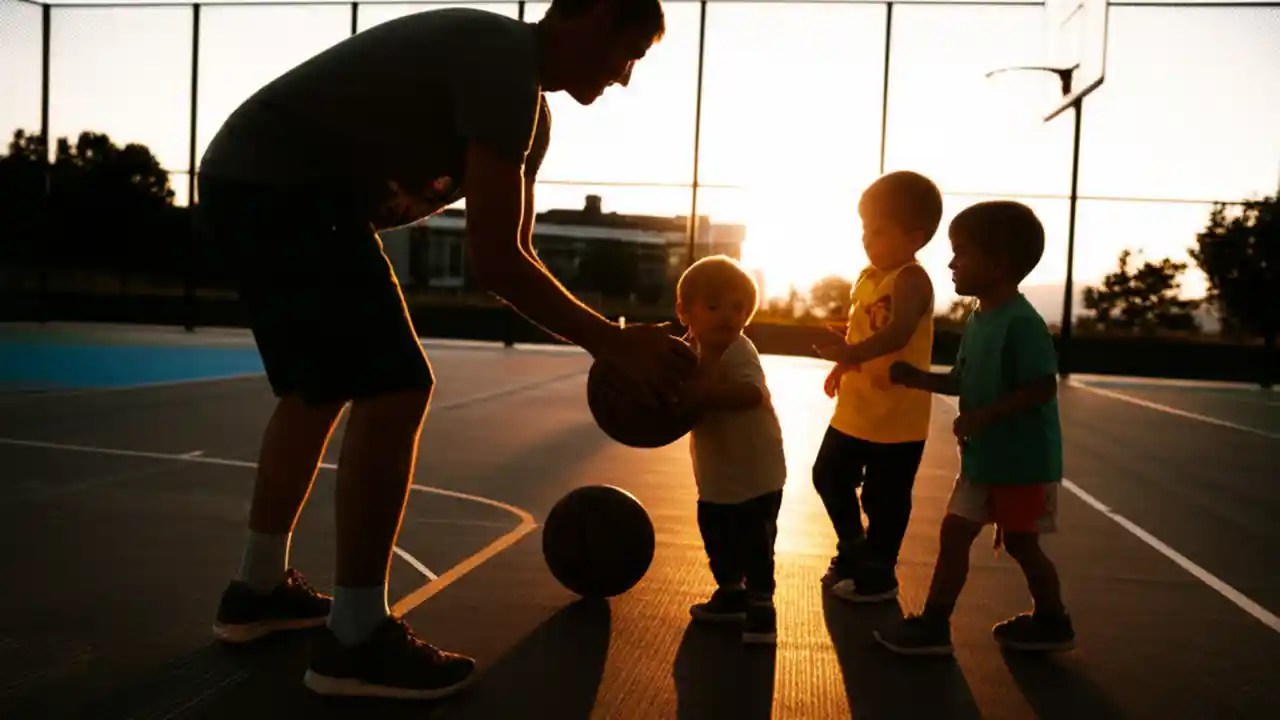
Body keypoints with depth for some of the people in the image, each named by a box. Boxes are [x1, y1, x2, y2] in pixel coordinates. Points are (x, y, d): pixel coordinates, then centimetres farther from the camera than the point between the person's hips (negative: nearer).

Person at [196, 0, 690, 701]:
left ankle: (258, 588, 31)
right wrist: (614, 342, -17)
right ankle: (355, 639, -4)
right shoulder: (507, 60, -18)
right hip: (278, 188, -11)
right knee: (394, 389, -14)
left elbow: (516, 251, 16)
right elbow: (493, 260, -24)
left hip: (253, 185, 11)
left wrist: (606, 343, 10)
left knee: (317, 390, 19)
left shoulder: (528, 105, 13)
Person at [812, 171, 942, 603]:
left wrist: (852, 354, -49)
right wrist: (842, 367, 11)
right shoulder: (867, 276, 8)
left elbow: (898, 333, -35)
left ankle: (878, 576, 23)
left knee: (884, 499, 4)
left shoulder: (911, 280, -18)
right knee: (829, 476, 19)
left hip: (897, 417, -9)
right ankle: (852, 551, 40)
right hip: (855, 408, 9)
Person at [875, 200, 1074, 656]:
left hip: (1023, 460, -9)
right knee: (954, 533, 11)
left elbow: (1043, 387, -25)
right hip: (982, 458, 9)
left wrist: (983, 417, -27)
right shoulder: (977, 320, 7)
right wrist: (918, 379, 1)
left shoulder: (1022, 322, -21)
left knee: (1020, 544, 6)